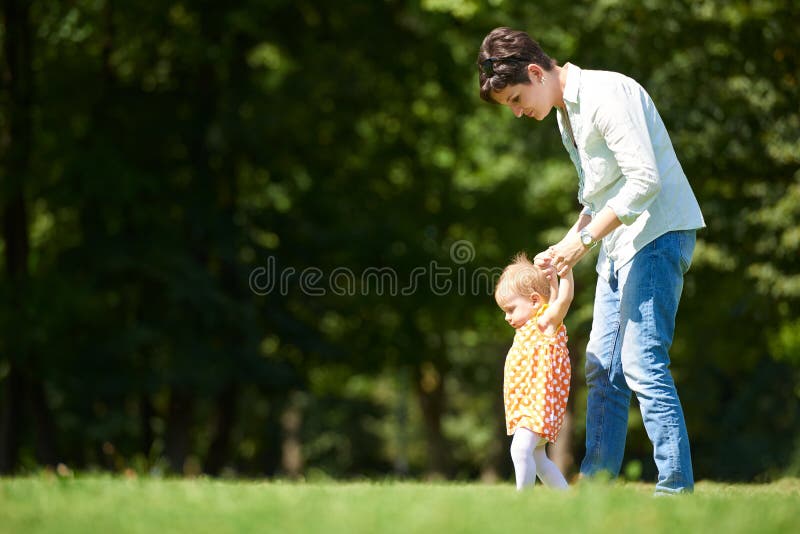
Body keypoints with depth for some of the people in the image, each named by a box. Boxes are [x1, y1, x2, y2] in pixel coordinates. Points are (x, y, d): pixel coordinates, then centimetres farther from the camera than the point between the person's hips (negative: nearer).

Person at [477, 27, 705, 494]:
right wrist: (564, 250, 8)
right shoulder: (566, 114, 16)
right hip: (620, 246, 10)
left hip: (658, 234, -10)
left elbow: (644, 179, -23)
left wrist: (583, 240, -19)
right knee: (603, 368, 8)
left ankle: (677, 487, -14)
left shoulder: (606, 94, -15)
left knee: (642, 363, -15)